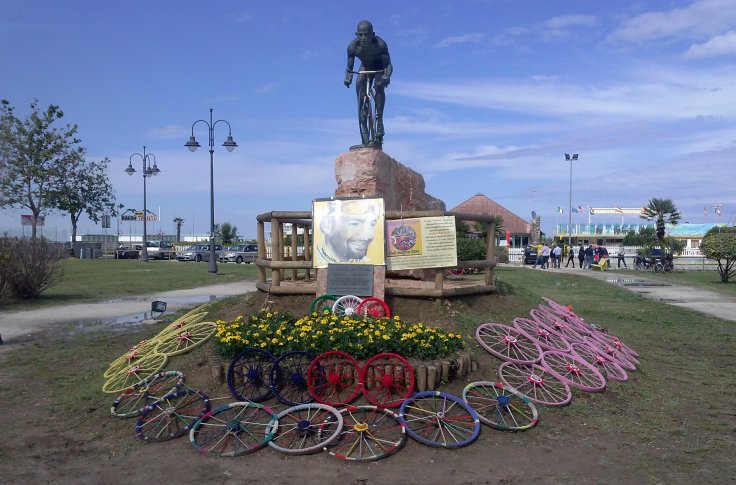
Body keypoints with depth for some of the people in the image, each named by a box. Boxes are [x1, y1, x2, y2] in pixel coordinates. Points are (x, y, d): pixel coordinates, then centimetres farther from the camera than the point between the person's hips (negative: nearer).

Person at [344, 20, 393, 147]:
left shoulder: (380, 44, -32)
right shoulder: (353, 46, -25)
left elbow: (388, 65, -31)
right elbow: (349, 68, -18)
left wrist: (386, 76, -49)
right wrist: (347, 79, -36)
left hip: (379, 67, -3)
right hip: (365, 68, 3)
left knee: (379, 85, -31)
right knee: (360, 87, -14)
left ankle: (379, 119, -24)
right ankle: (363, 126, -10)